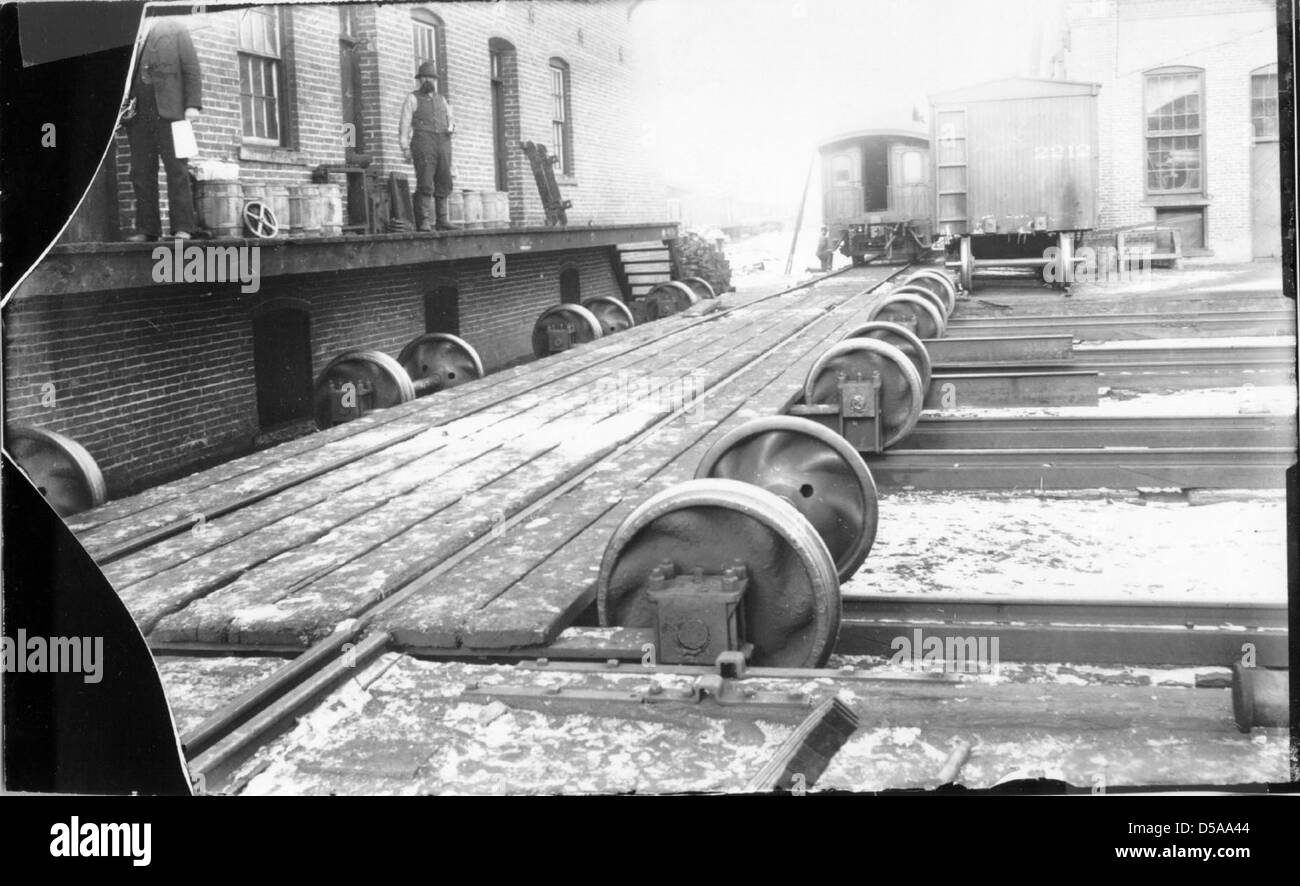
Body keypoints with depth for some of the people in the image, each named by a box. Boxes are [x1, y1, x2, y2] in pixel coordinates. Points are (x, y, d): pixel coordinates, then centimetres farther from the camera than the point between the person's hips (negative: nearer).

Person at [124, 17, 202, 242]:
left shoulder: (174, 31, 6)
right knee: (141, 172, 0)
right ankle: (147, 229, 3)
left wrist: (193, 104, -7)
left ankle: (182, 227, -4)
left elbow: (191, 70, 2)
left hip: (168, 111, -3)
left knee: (177, 169, -5)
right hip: (137, 113, 3)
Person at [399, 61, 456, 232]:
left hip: (443, 143, 5)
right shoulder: (413, 99, 8)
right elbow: (405, 124, 2)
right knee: (425, 184, -13)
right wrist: (405, 148, -8)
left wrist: (451, 127, -1)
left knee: (444, 184, 0)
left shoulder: (441, 100, 23)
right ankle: (422, 222, -14)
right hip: (423, 143, -5)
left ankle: (442, 221, 4)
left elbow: (450, 121, 24)